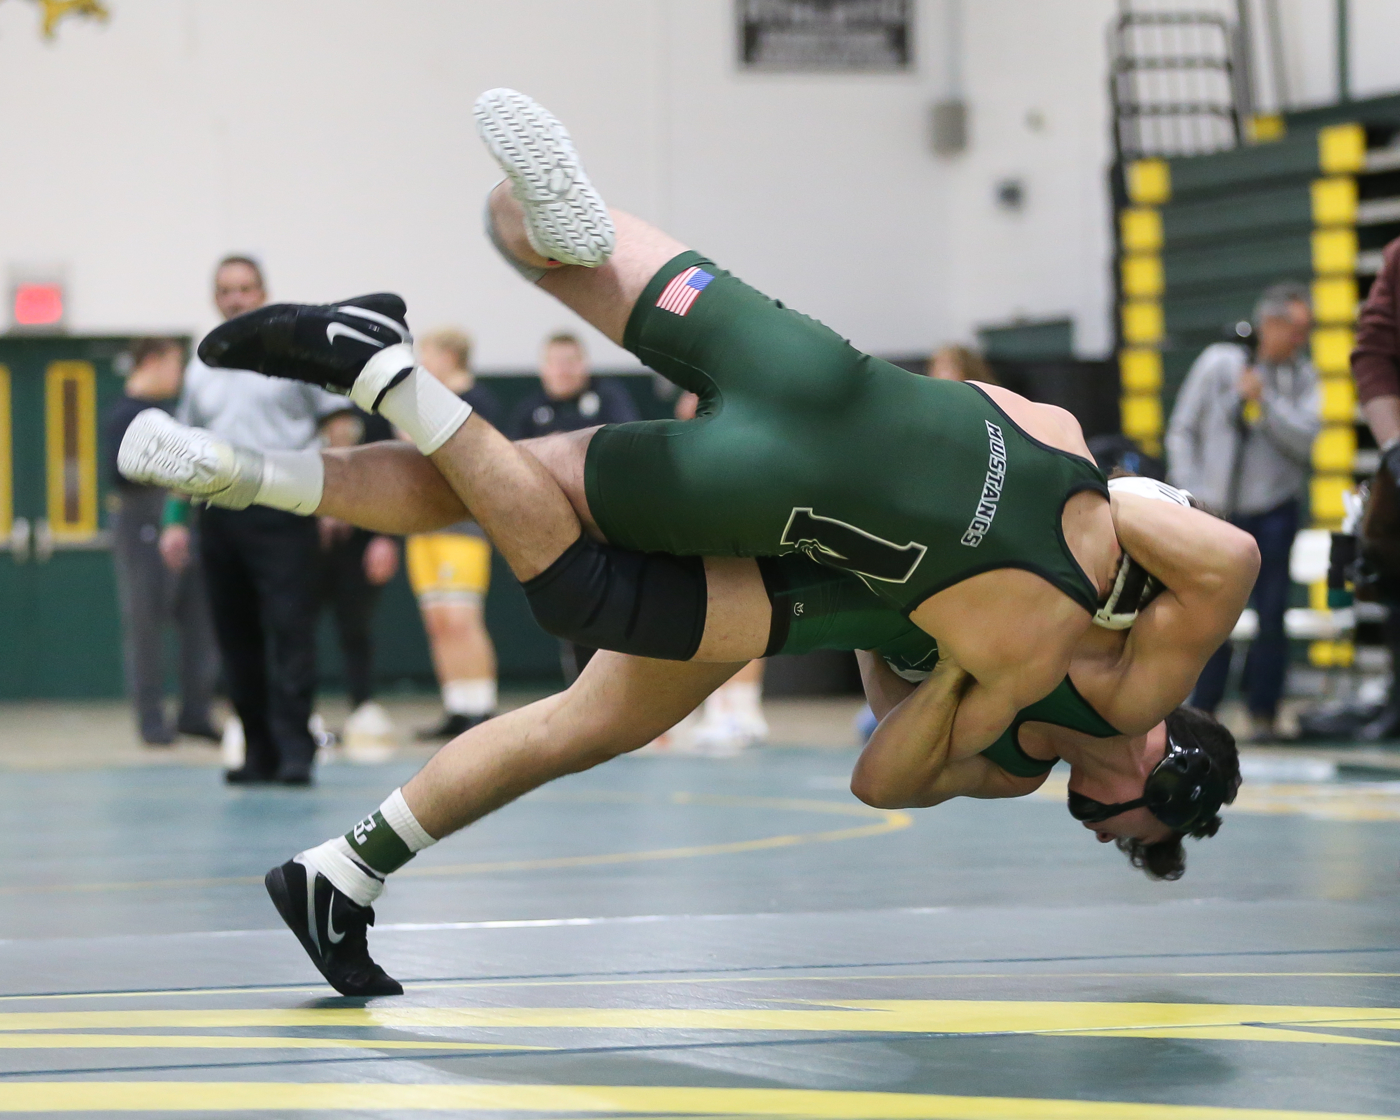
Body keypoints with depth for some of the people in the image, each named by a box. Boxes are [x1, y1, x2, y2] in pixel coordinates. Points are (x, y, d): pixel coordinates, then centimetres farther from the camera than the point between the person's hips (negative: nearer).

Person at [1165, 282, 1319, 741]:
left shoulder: (1302, 377, 4)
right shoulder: (1218, 363, 1)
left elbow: (1304, 439, -10)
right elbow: (1182, 430, 5)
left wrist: (1265, 398, -15)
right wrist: (1189, 492, -2)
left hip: (1272, 514, 1)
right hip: (1214, 512, -1)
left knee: (1269, 616, -5)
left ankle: (1262, 713, 3)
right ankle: (1201, 713, 8)